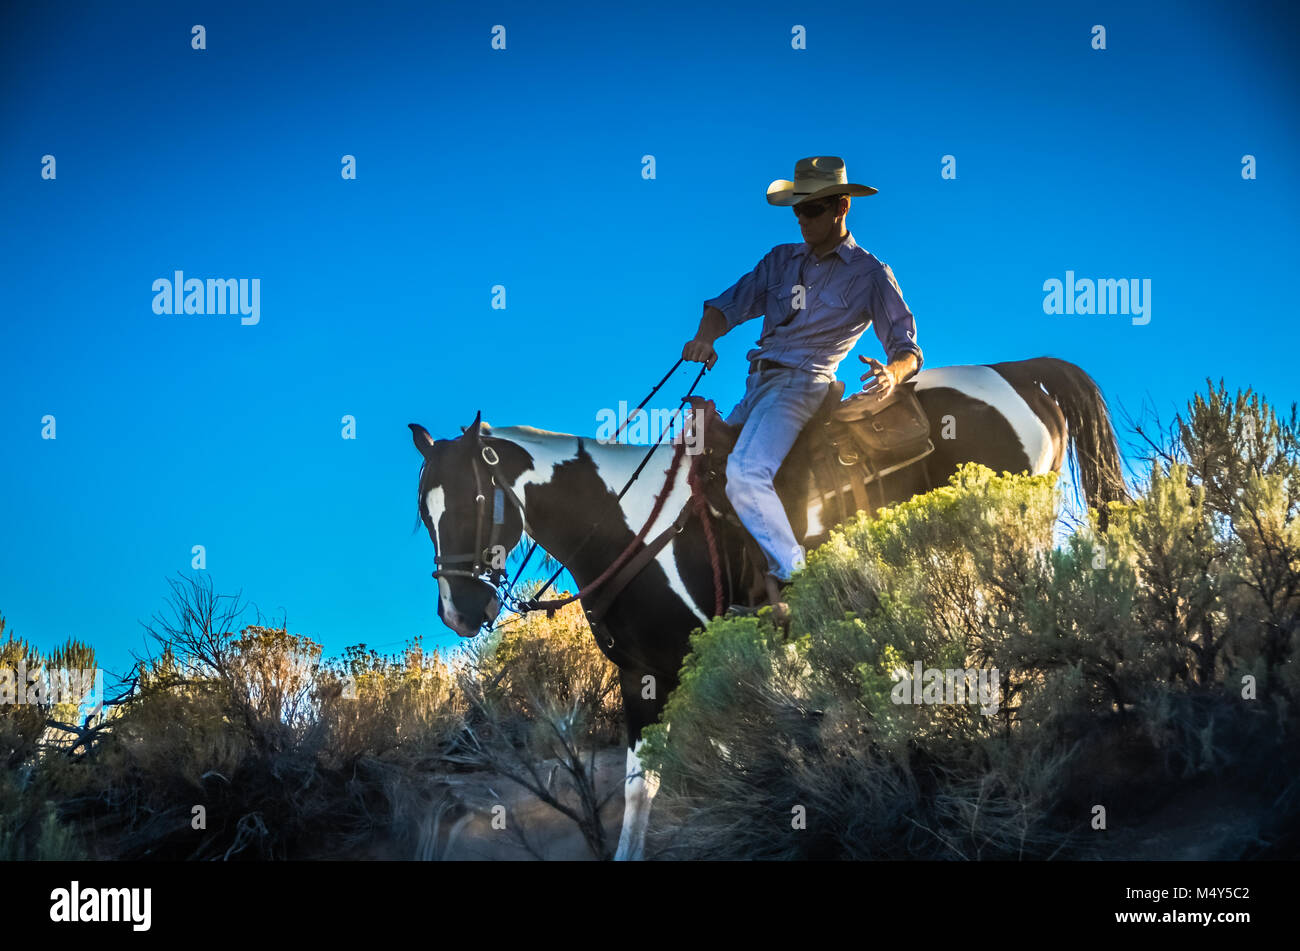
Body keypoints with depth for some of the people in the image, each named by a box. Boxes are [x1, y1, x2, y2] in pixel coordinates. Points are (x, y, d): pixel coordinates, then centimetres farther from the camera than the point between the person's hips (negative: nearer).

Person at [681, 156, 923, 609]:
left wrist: (892, 374, -28)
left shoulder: (870, 274, 1)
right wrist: (704, 337, -13)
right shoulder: (781, 259, 16)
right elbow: (728, 304, 11)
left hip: (799, 383, -7)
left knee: (746, 474, -30)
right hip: (757, 383, 7)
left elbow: (906, 346, -3)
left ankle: (792, 577, -28)